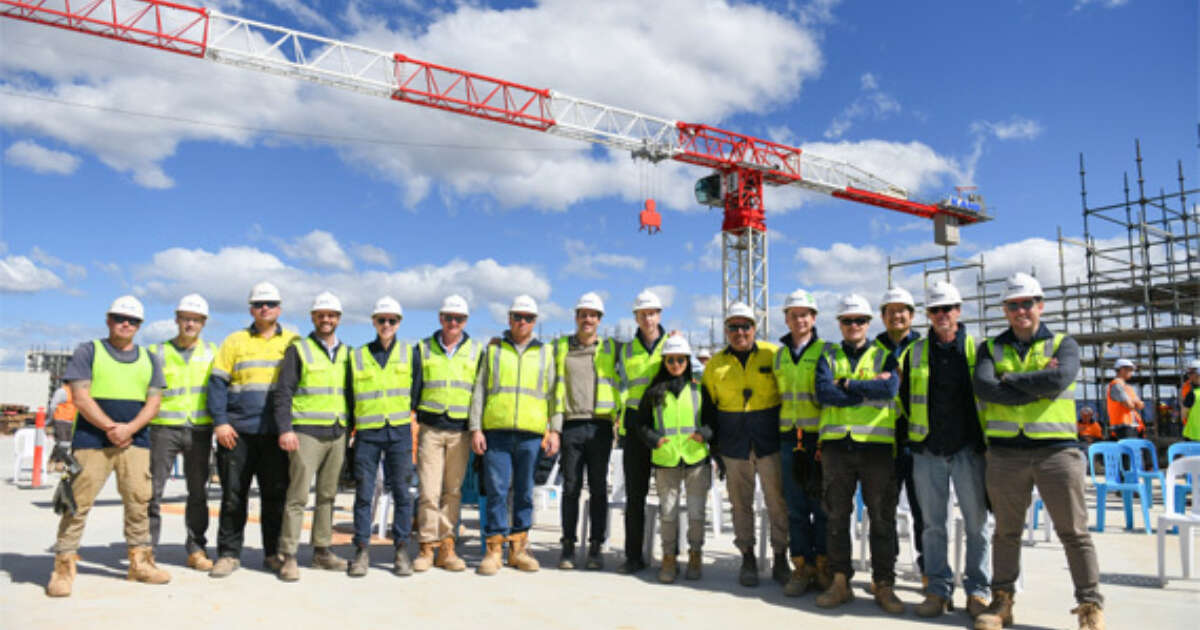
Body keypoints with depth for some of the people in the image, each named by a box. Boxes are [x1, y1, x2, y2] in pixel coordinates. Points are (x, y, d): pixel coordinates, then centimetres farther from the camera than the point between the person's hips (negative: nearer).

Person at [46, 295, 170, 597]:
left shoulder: (148, 359, 16)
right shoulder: (88, 352, 6)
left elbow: (153, 402, 8)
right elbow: (81, 397, -4)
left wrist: (129, 428, -9)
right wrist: (110, 427, -12)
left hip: (135, 440, 3)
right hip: (91, 439, -3)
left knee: (138, 499, 2)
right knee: (79, 500, -5)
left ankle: (140, 561, 10)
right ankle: (64, 566, 3)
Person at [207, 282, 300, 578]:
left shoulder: (293, 342, 10)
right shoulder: (235, 341, 8)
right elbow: (217, 383, 4)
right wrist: (219, 422, -7)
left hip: (276, 432, 0)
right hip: (237, 432, 0)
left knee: (275, 494, 4)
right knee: (233, 495, 4)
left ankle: (273, 553, 16)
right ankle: (229, 553, 16)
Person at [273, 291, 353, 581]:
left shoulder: (346, 353, 15)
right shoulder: (298, 349, 1)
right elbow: (283, 392, -4)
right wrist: (285, 429, -13)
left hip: (337, 433, 5)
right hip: (306, 433, -5)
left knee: (328, 495, 10)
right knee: (298, 495, -7)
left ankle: (322, 551, 19)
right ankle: (289, 556, -1)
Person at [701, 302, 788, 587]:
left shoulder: (772, 355, 0)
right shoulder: (715, 364, 7)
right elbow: (708, 406, 13)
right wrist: (713, 444, 8)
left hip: (770, 443, -2)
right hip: (733, 446, 2)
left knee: (777, 500, 2)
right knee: (740, 503, 8)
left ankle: (780, 558, 16)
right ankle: (748, 558, 21)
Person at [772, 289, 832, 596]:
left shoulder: (825, 351, -1)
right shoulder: (779, 355, 14)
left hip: (821, 436, -4)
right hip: (789, 438, 4)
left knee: (823, 505, 1)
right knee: (796, 507, 6)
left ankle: (824, 567, 13)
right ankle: (802, 567, 13)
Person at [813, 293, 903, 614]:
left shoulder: (884, 355, 9)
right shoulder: (828, 357, 13)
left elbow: (890, 388, -12)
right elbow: (823, 392, -7)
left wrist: (847, 385, -7)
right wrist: (869, 389, -9)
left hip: (877, 444, -1)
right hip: (836, 444, 1)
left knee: (882, 518, 2)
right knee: (837, 516, 5)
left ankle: (884, 584, 12)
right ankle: (840, 582, 15)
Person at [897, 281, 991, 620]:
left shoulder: (976, 348, 3)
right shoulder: (915, 352, 7)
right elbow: (905, 397, 13)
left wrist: (985, 439, 1)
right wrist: (916, 432, 8)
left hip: (968, 450, -1)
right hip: (928, 452, 2)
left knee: (976, 522, 4)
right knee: (933, 524, 7)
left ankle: (977, 589, 17)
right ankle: (939, 589, 17)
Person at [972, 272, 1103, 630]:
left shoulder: (1063, 345, 8)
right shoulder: (990, 348, 11)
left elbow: (1059, 379, -14)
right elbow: (984, 387, -8)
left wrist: (1010, 378, -5)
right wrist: (1038, 385, -11)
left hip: (1056, 448, -1)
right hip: (1005, 451, 1)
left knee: (1074, 531, 2)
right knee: (1006, 531, 9)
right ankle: (1002, 601, 18)